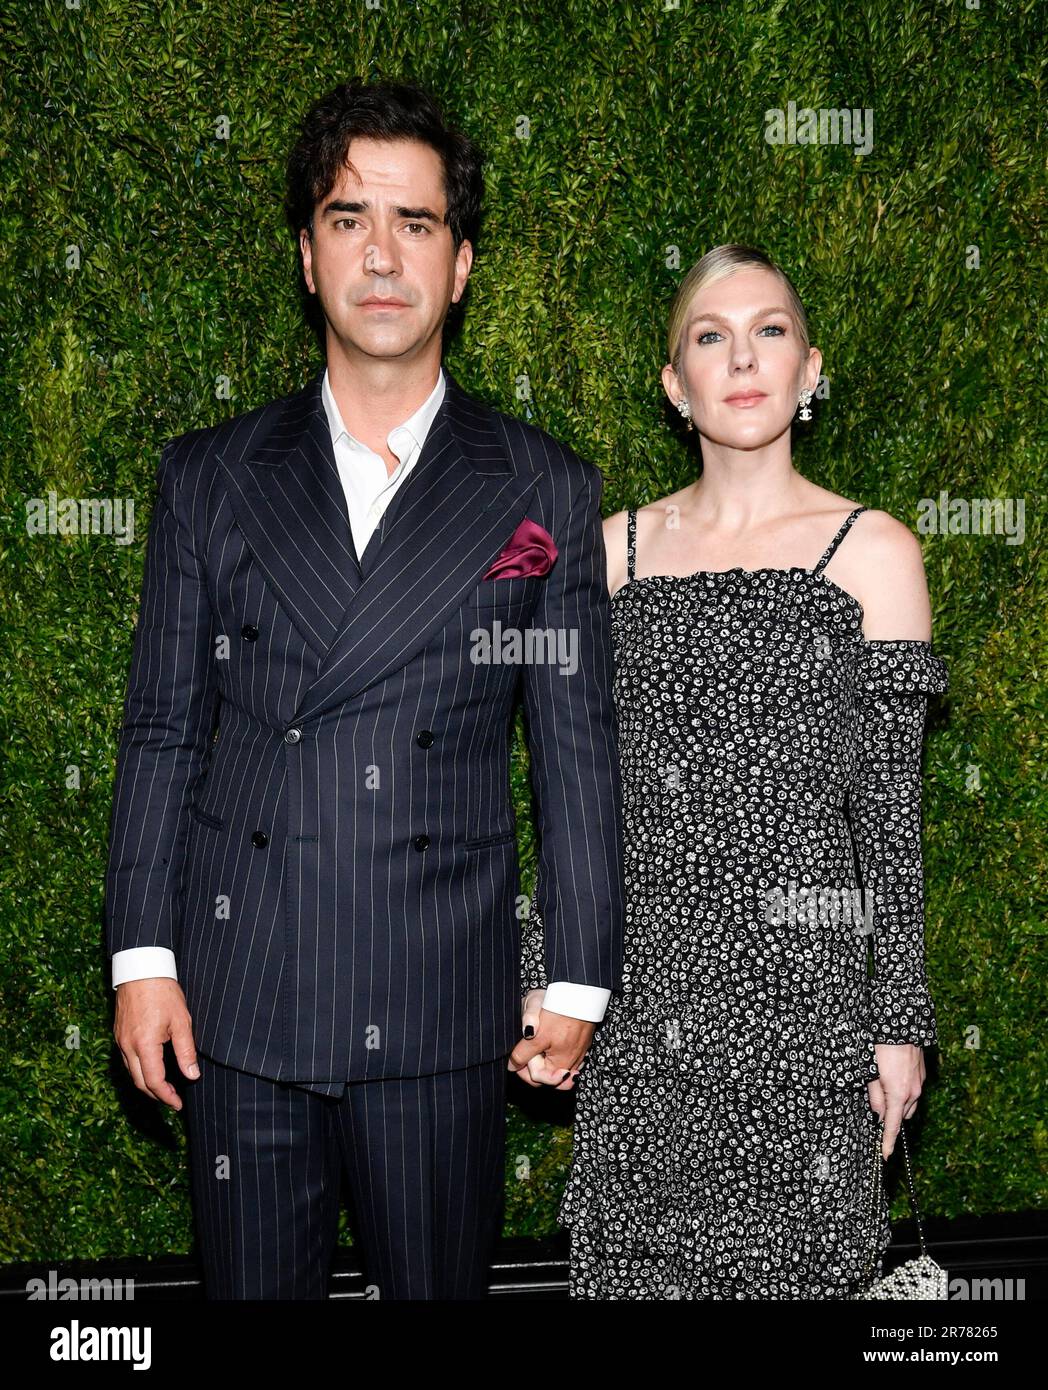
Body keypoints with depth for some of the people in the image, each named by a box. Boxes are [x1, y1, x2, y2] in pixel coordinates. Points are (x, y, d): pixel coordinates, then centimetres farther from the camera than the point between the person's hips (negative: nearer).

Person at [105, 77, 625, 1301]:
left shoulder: (545, 494, 2)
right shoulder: (210, 478, 6)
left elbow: (578, 750, 2)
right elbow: (162, 730, 5)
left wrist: (578, 981, 1)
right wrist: (141, 955, 0)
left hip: (442, 1015, -1)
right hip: (237, 1006, 1)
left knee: (438, 1283, 11)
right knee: (252, 1285, 13)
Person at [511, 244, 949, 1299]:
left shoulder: (872, 550, 0)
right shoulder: (616, 547, 7)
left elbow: (892, 805, -1)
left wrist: (902, 1020, -2)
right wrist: (546, 975, 5)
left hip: (798, 975, -2)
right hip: (636, 976, 2)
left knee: (786, 1260, 5)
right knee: (629, 1259, 9)